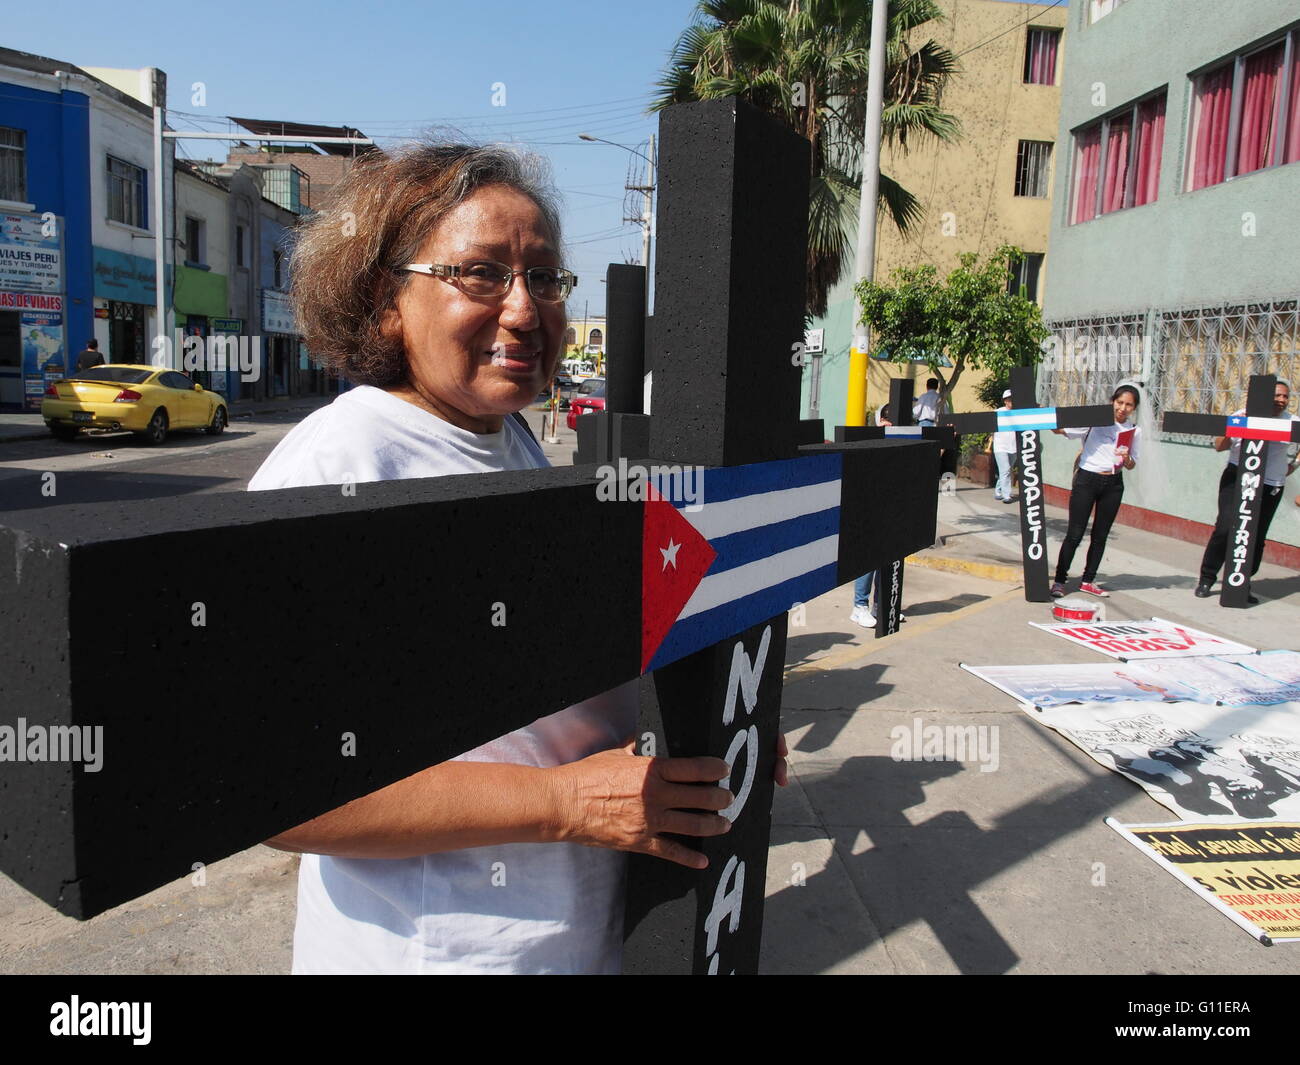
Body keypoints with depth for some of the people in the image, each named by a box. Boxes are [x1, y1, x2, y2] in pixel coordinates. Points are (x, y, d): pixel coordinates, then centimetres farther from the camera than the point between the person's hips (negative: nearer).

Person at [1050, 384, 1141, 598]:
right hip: (1087, 480, -4)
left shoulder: (1134, 431, 8)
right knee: (1075, 534, -4)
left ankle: (1088, 581, 22)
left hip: (1113, 484, 4)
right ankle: (1059, 581, 5)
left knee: (1100, 536, 10)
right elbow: (1061, 430, -13)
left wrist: (1126, 459, -10)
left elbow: (1131, 465, 12)